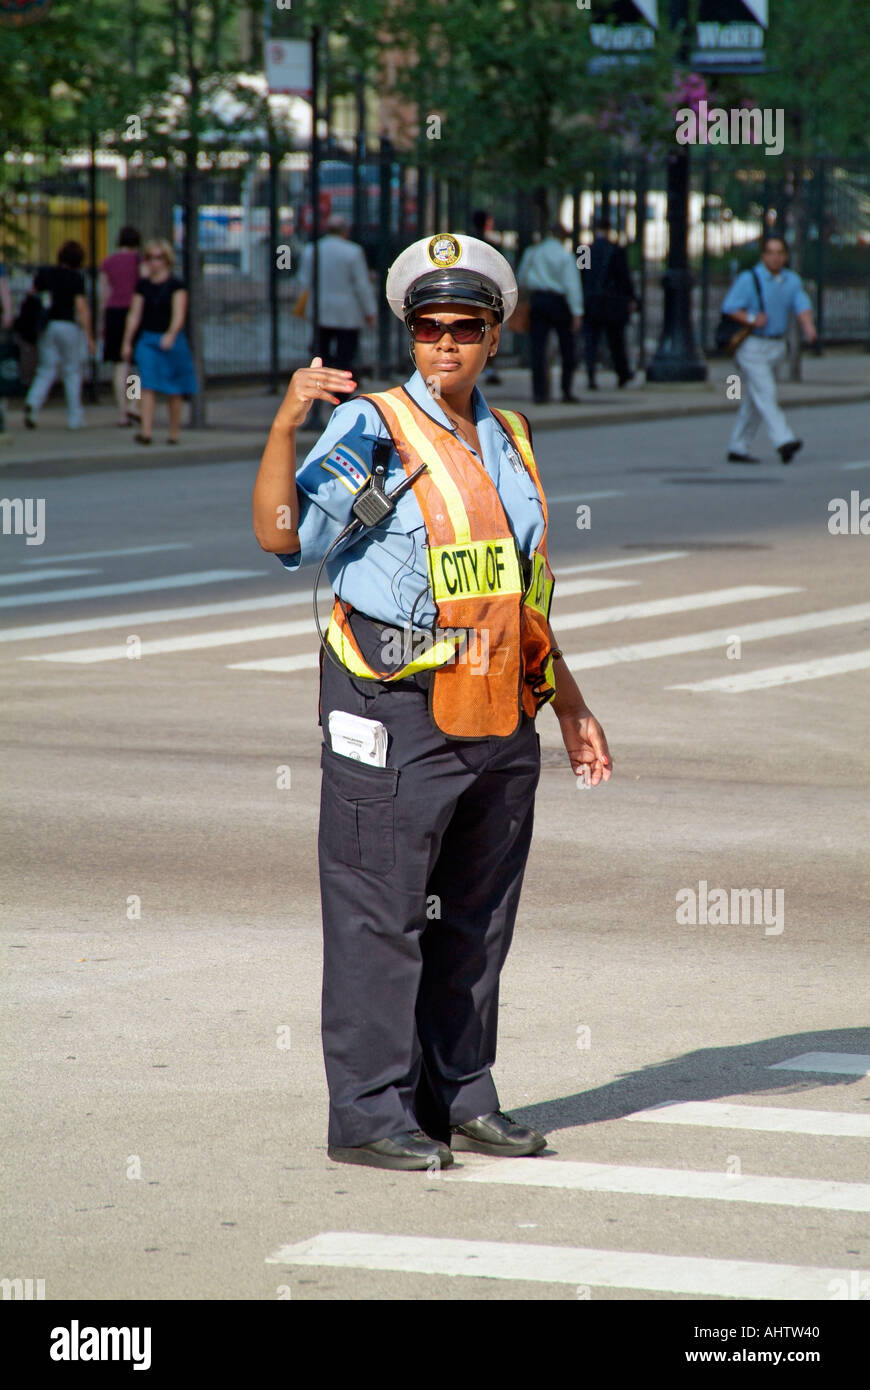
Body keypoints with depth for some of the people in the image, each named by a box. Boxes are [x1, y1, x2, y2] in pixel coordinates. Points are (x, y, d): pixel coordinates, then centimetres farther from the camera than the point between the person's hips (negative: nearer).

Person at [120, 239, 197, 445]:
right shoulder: (143, 286, 8)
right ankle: (146, 432, -16)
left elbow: (179, 314, -13)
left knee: (174, 391, 5)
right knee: (148, 387, -10)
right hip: (148, 340, 3)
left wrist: (171, 335, -29)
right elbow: (134, 315, 10)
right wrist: (127, 342, 6)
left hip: (172, 340, -3)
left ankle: (174, 433, 14)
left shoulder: (176, 285, -4)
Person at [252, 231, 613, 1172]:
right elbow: (283, 535, -19)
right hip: (395, 713, -7)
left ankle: (459, 1098, 21)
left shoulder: (508, 440, 15)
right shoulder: (370, 431, -5)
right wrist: (286, 422, -32)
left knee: (477, 919, 11)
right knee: (380, 915, -5)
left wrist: (570, 707, 23)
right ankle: (368, 1113, 0)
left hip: (500, 719, 7)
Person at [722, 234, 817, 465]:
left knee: (752, 401, 10)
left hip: (776, 347, 7)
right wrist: (752, 320, -25)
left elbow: (802, 306, -4)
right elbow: (729, 307, -12)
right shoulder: (749, 279, -9)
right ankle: (783, 442, -29)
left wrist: (809, 327, -23)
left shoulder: (792, 280, 8)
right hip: (752, 347, -7)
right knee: (765, 393, -16)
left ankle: (738, 449, 16)